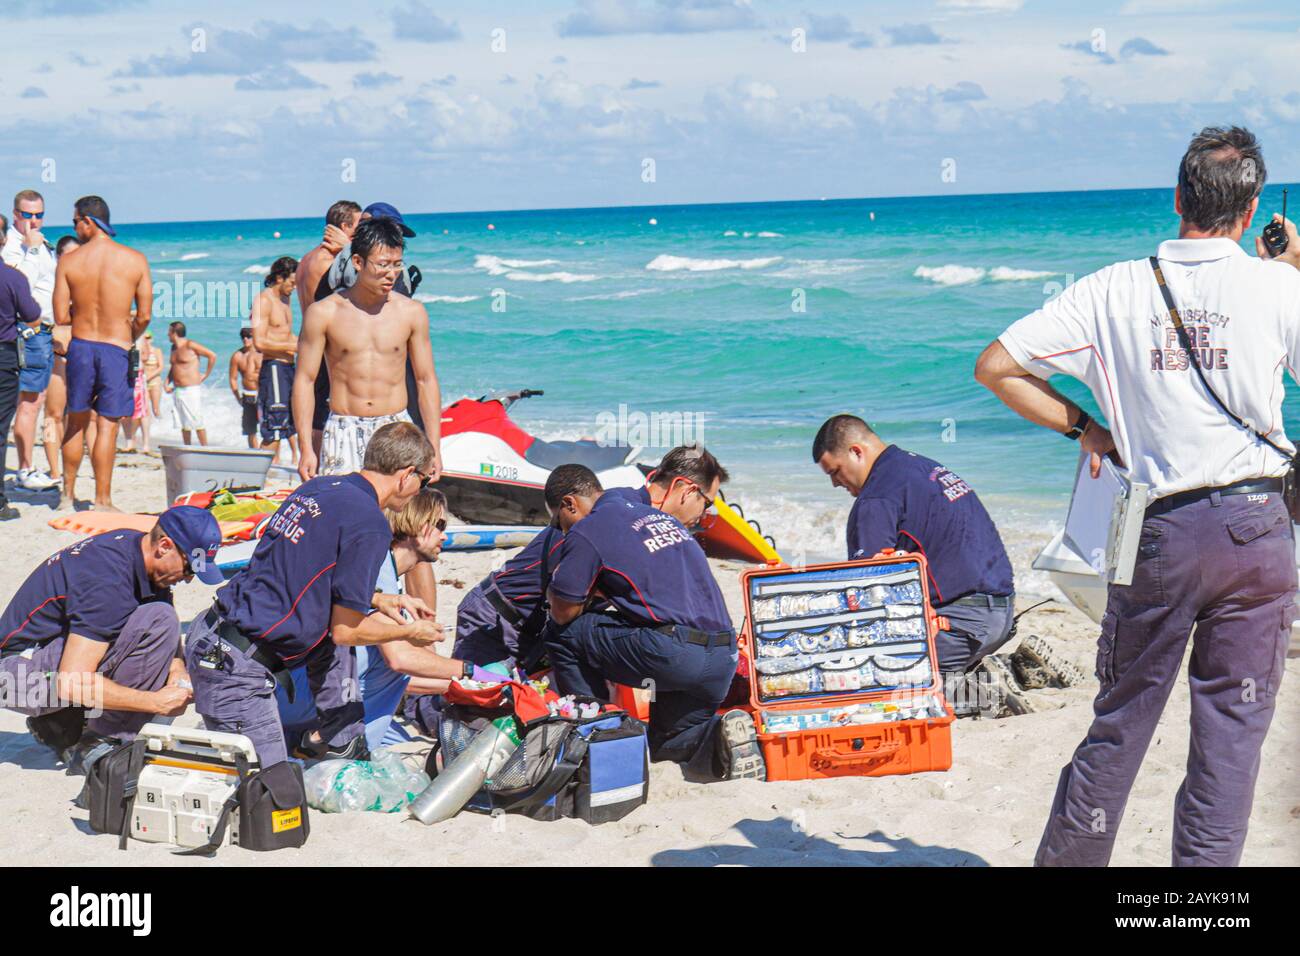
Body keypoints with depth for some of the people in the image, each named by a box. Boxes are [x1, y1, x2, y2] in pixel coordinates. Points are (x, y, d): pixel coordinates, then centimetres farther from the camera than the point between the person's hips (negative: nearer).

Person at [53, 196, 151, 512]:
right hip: (117, 348, -1)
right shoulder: (135, 260, -7)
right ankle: (102, 500, 1)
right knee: (107, 425, 2)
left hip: (80, 346, 1)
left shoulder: (68, 261, -6)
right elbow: (144, 316, -6)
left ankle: (68, 494, 23)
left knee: (76, 423, 15)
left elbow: (61, 317, -6)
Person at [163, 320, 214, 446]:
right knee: (183, 423, 8)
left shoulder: (190, 345, -10)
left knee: (197, 422, -8)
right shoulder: (174, 348, 14)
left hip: (191, 390, -8)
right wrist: (167, 383, 10)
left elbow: (212, 356, -11)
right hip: (177, 390, 8)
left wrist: (205, 375, -8)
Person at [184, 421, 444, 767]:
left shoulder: (320, 486, 10)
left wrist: (379, 601, 24)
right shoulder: (370, 524, -14)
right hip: (234, 666, -9)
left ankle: (341, 744, 27)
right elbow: (346, 630, -10)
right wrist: (410, 633, 7)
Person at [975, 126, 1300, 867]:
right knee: (1233, 724, 5)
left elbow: (995, 368, 2)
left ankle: (1070, 856, 24)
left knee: (1123, 718, 14)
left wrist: (1083, 428, 11)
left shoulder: (1113, 290, 1)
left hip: (1160, 531, 2)